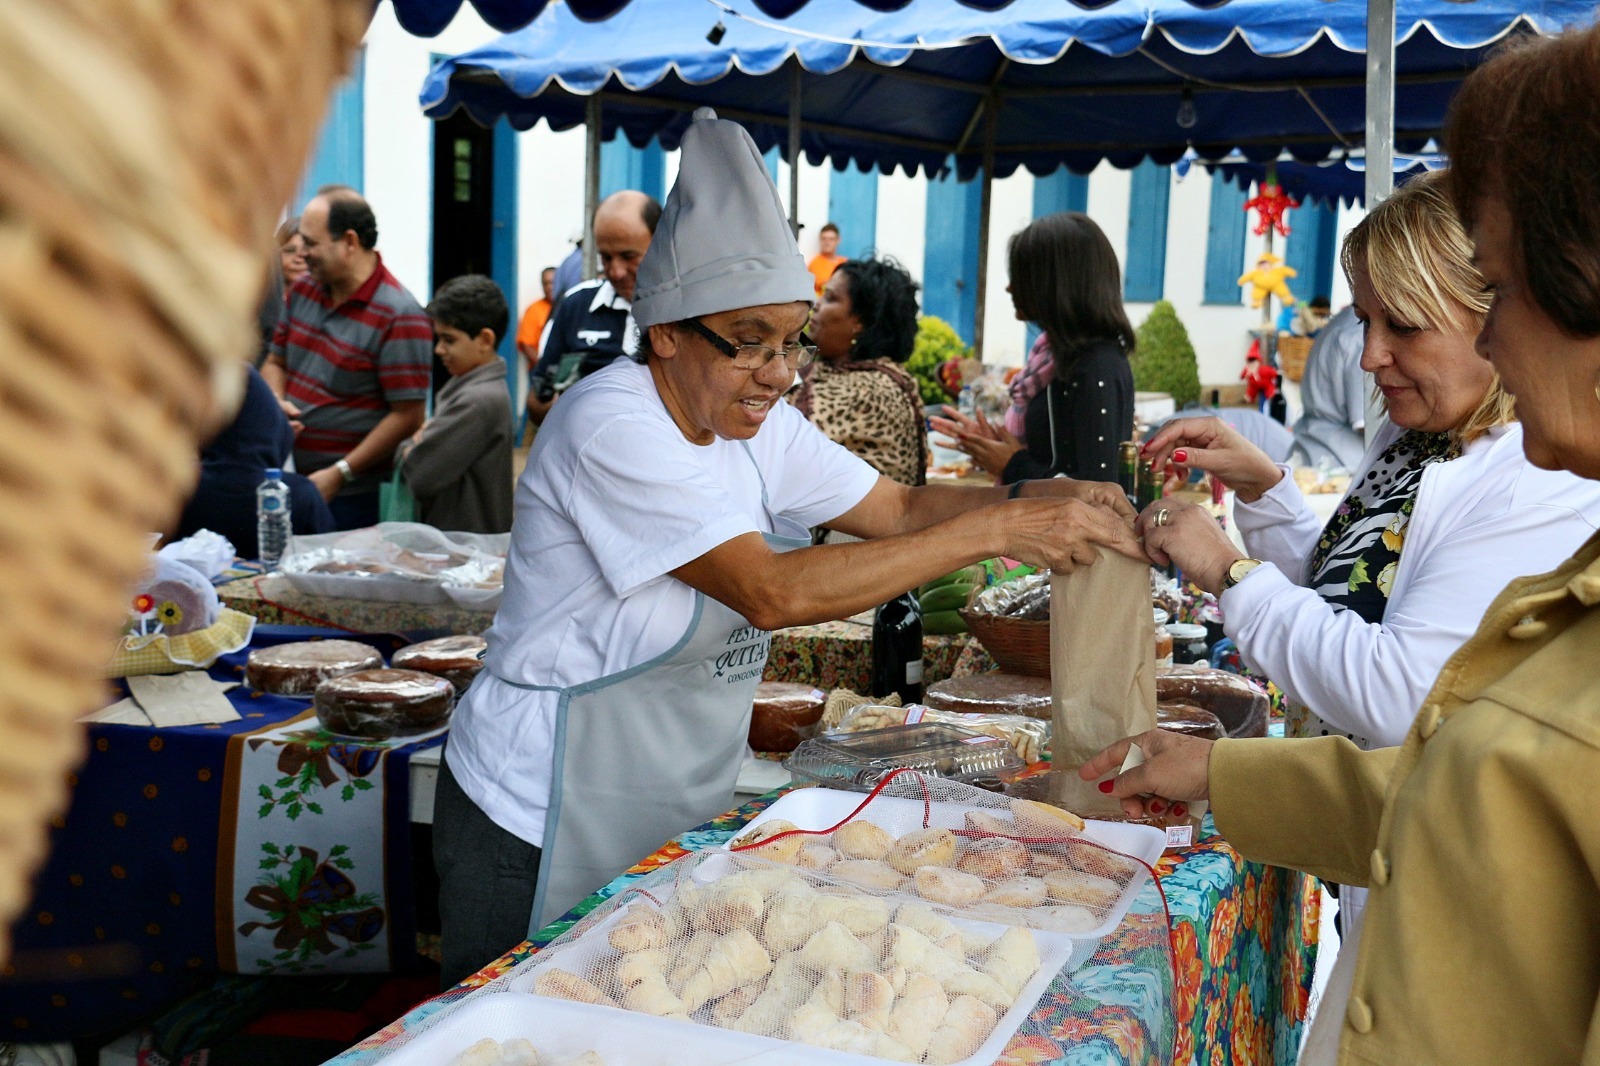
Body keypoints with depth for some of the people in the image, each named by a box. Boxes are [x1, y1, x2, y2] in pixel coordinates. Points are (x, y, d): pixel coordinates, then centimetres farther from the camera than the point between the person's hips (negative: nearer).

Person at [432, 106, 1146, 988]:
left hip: (677, 814, 8)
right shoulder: (612, 429, -24)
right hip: (544, 824, -8)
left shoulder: (757, 426, 2)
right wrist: (996, 530, -30)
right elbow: (774, 592, -30)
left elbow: (897, 508, 2)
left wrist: (1044, 501, -17)